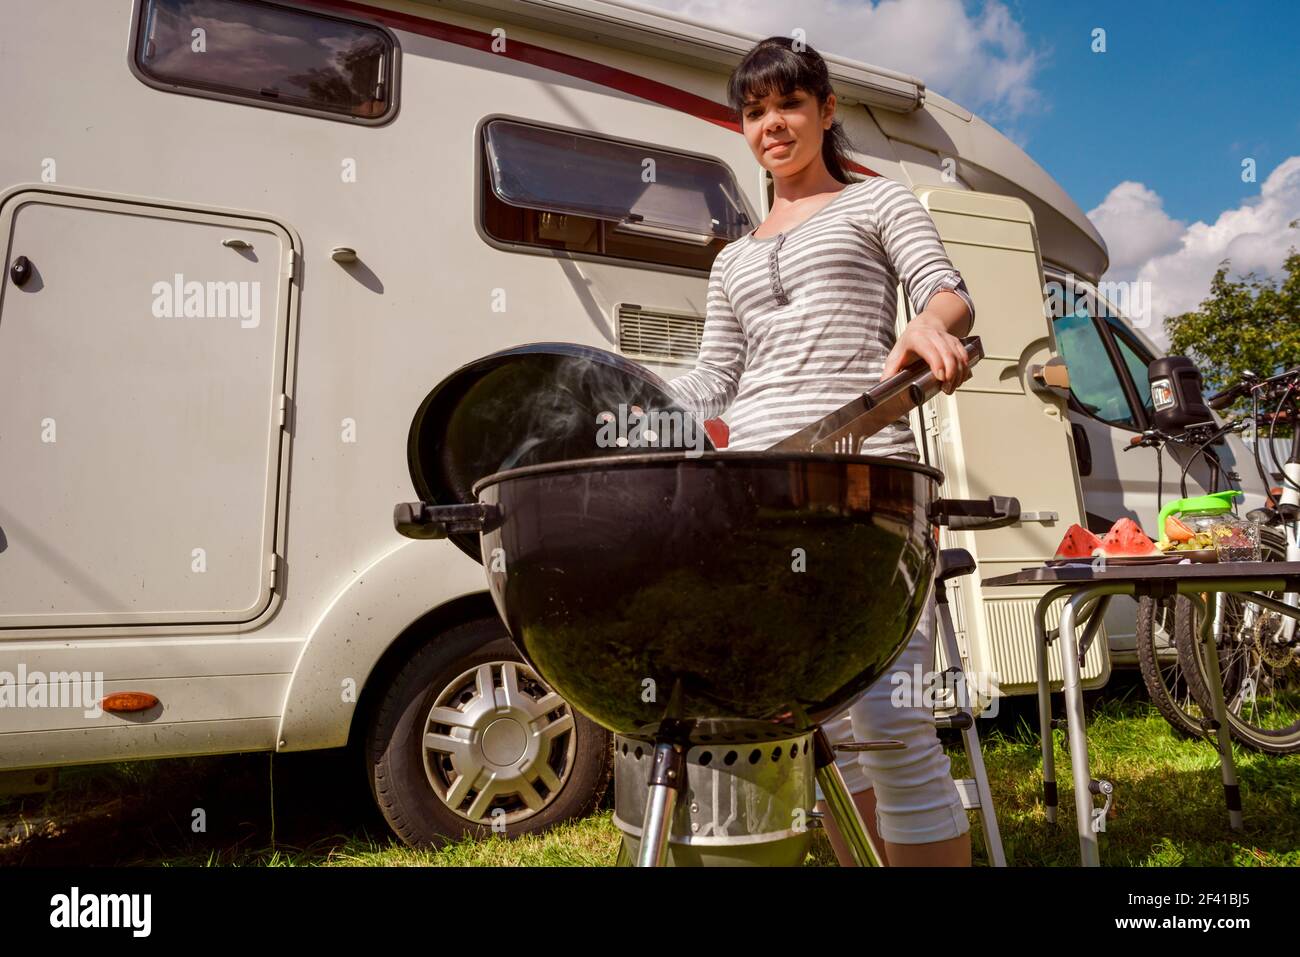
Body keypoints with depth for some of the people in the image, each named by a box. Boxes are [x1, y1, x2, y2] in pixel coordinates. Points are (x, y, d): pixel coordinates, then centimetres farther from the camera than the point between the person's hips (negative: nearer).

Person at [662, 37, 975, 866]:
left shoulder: (878, 201, 15)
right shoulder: (734, 261, 25)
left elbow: (951, 291, -1)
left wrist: (929, 324, -26)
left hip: (864, 474, -4)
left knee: (891, 725, -12)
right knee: (823, 729, 8)